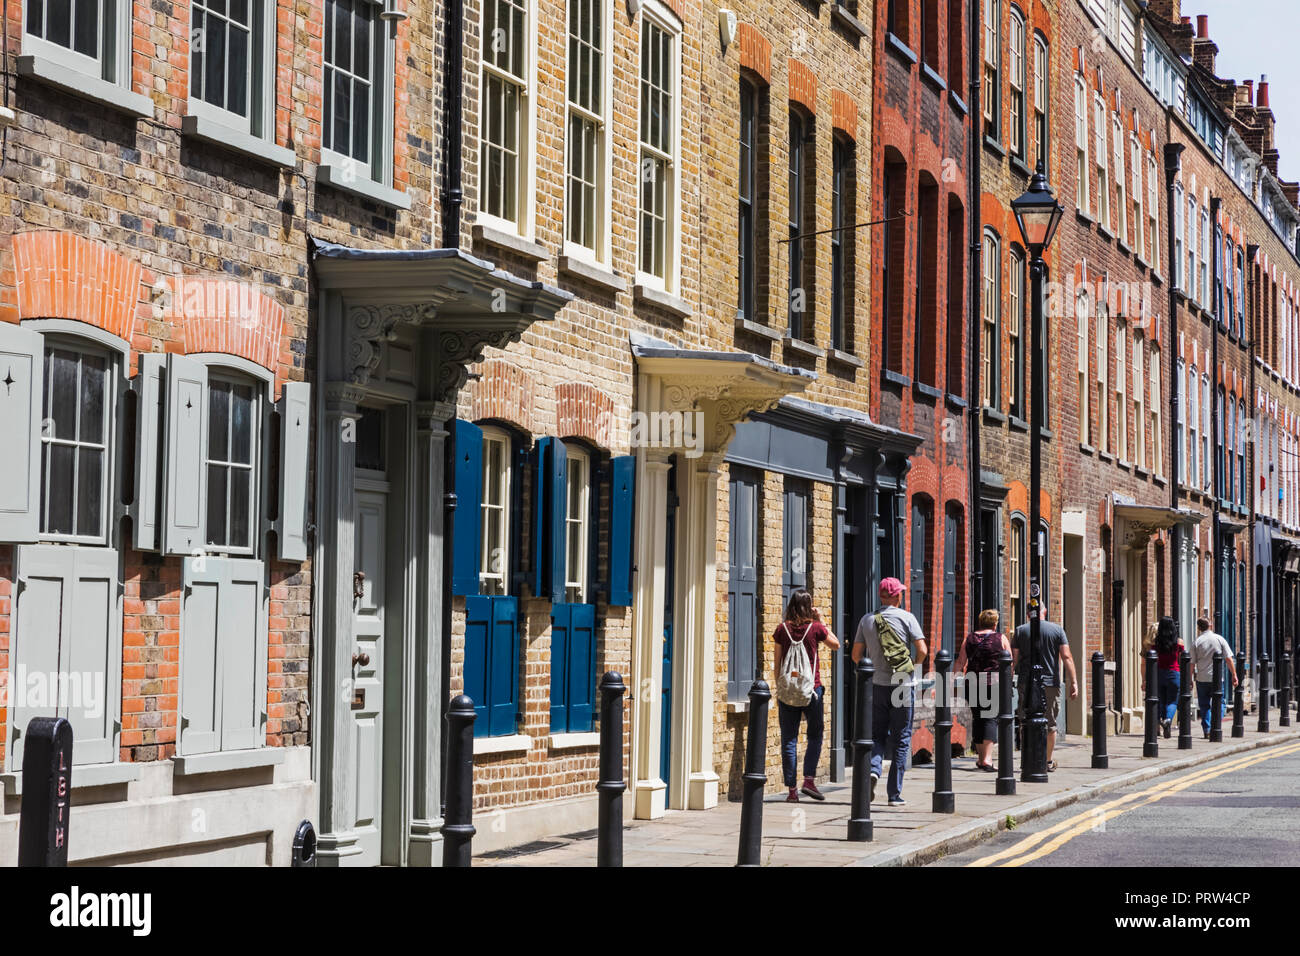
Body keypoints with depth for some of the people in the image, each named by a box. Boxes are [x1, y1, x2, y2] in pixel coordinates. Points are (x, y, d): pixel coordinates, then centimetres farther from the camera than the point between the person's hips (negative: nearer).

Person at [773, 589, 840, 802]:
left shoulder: (782, 629, 0)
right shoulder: (815, 627, -4)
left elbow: (777, 663, 3)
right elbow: (835, 644, 13)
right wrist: (821, 621, 13)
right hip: (811, 689, -1)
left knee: (789, 739, 4)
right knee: (815, 736, 13)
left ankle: (792, 789, 3)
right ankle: (809, 779, 1)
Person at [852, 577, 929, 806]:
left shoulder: (867, 620, 5)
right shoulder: (906, 618, -4)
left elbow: (856, 655, 5)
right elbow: (922, 651, -10)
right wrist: (913, 664, 9)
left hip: (877, 684, 2)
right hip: (903, 683, -2)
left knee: (877, 734, 13)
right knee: (901, 739, 5)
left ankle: (873, 769, -16)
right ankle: (895, 794, 4)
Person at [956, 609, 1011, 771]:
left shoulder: (969, 639, 6)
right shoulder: (1001, 638, 0)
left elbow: (959, 663, 9)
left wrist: (964, 670, 27)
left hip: (973, 684, 3)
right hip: (994, 684, -3)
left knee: (977, 718, 14)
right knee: (991, 718, -4)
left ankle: (981, 756, 21)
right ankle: (987, 758, -16)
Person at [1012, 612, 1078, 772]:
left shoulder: (1021, 630, 1)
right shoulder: (1057, 629, 2)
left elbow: (1014, 658, 0)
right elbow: (1066, 657, -5)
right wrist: (1073, 682, -4)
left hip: (1026, 683, -1)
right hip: (1051, 683, 1)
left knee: (1027, 724, 1)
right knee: (1050, 724, 11)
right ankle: (1048, 762, 18)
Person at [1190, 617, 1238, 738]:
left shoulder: (1196, 641, -2)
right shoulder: (1219, 639, 0)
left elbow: (1192, 663, -3)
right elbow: (1229, 659, -2)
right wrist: (1234, 675, 4)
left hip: (1202, 678, 0)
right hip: (1218, 678, 0)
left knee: (1204, 705, 10)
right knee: (1220, 703, 9)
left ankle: (1206, 730, 5)